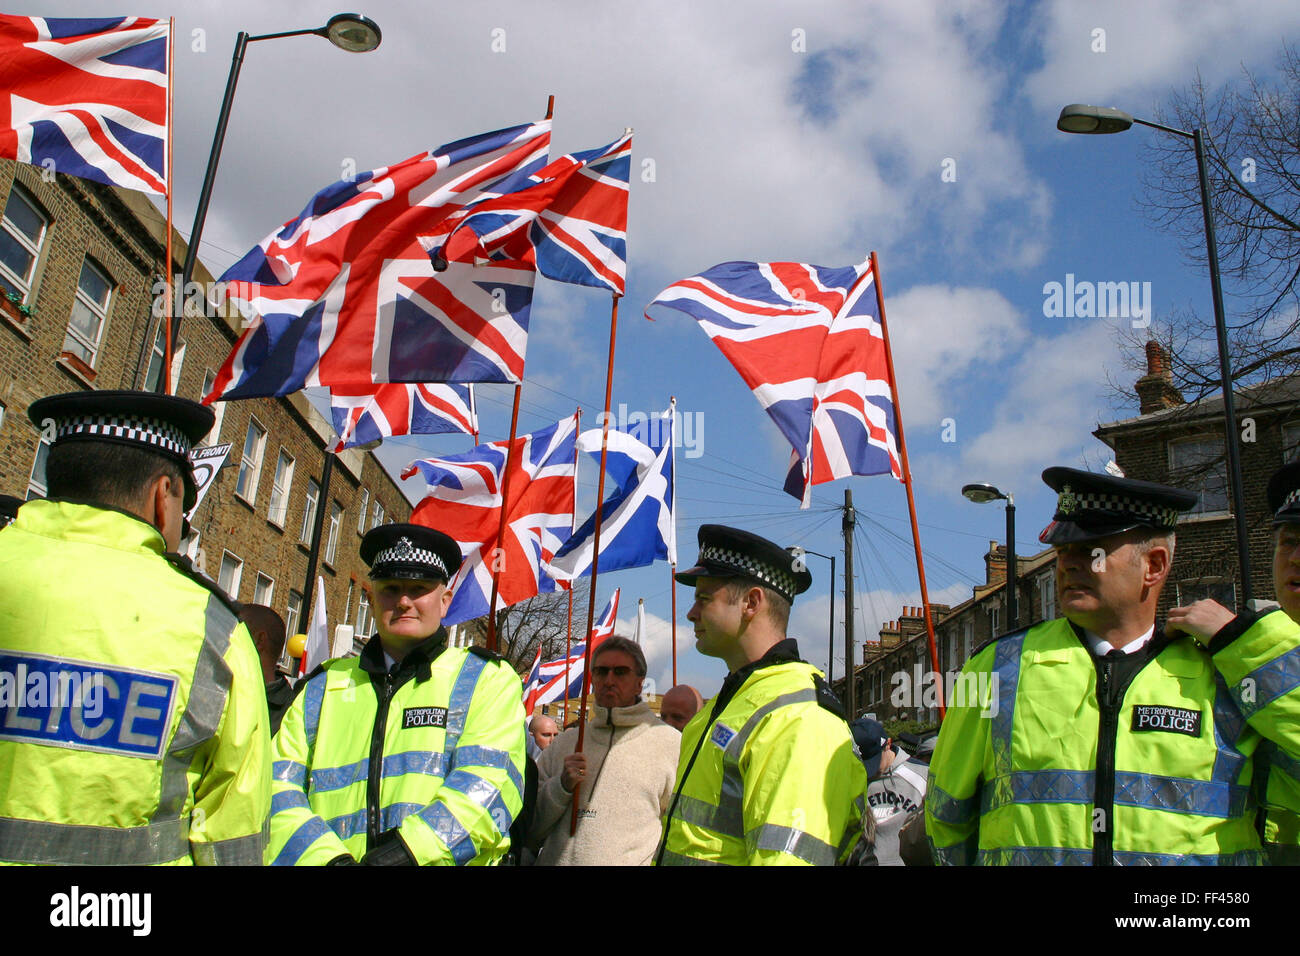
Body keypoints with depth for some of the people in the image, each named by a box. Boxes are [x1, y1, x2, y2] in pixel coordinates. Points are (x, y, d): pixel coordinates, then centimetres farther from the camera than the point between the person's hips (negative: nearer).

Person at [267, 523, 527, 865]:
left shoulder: (488, 678, 10)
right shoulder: (321, 688, 19)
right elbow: (277, 785, 9)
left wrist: (403, 849, -15)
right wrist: (327, 857, -8)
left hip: (438, 859, -2)